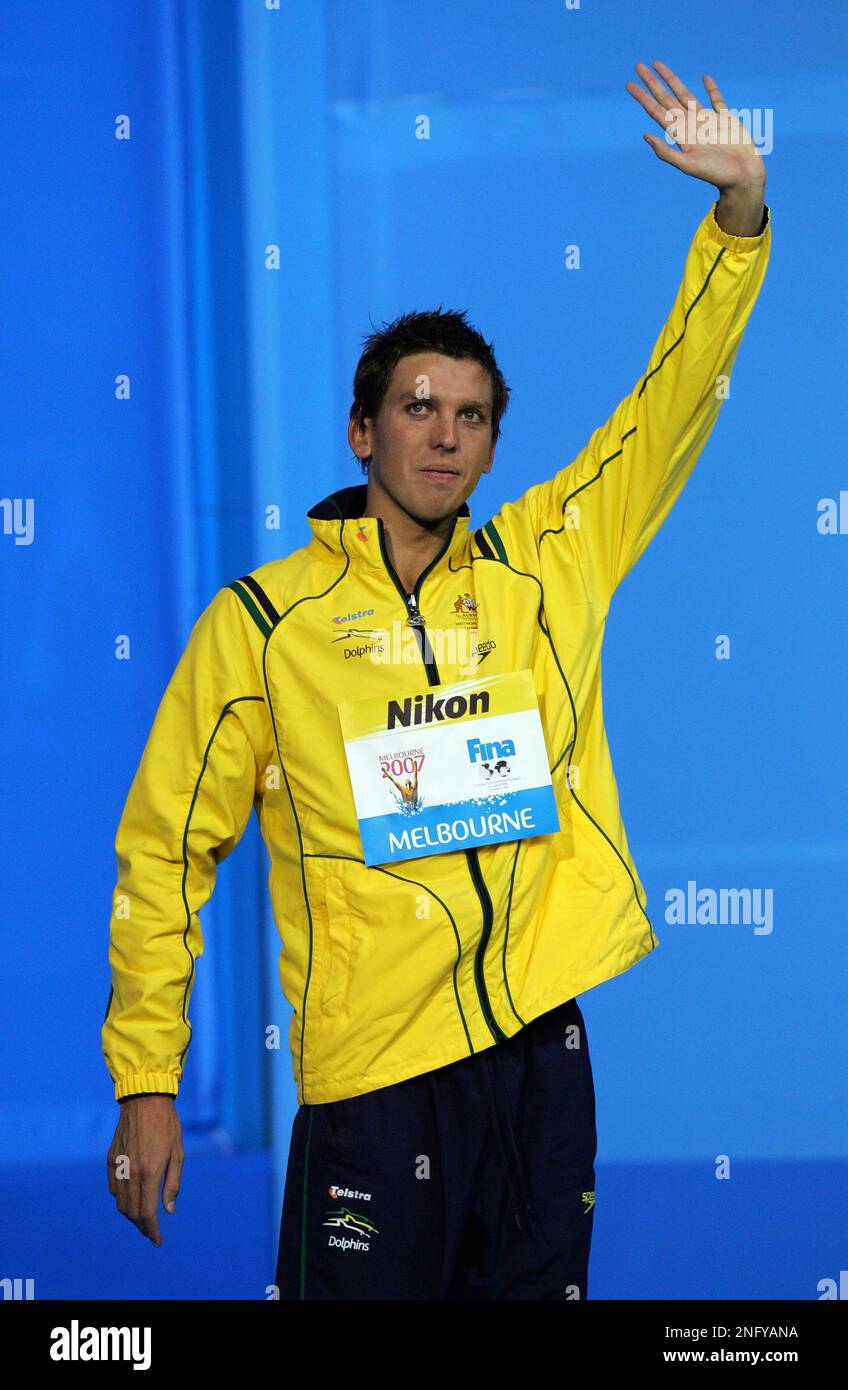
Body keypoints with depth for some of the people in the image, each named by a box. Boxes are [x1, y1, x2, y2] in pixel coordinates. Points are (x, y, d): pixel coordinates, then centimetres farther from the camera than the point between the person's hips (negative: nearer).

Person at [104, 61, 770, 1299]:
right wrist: (145, 1084, -3)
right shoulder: (260, 623, -2)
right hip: (373, 1069, -4)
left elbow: (676, 399, 9)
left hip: (542, 1047, 4)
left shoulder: (547, 566, 7)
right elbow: (166, 850, 1)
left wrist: (740, 211, -3)